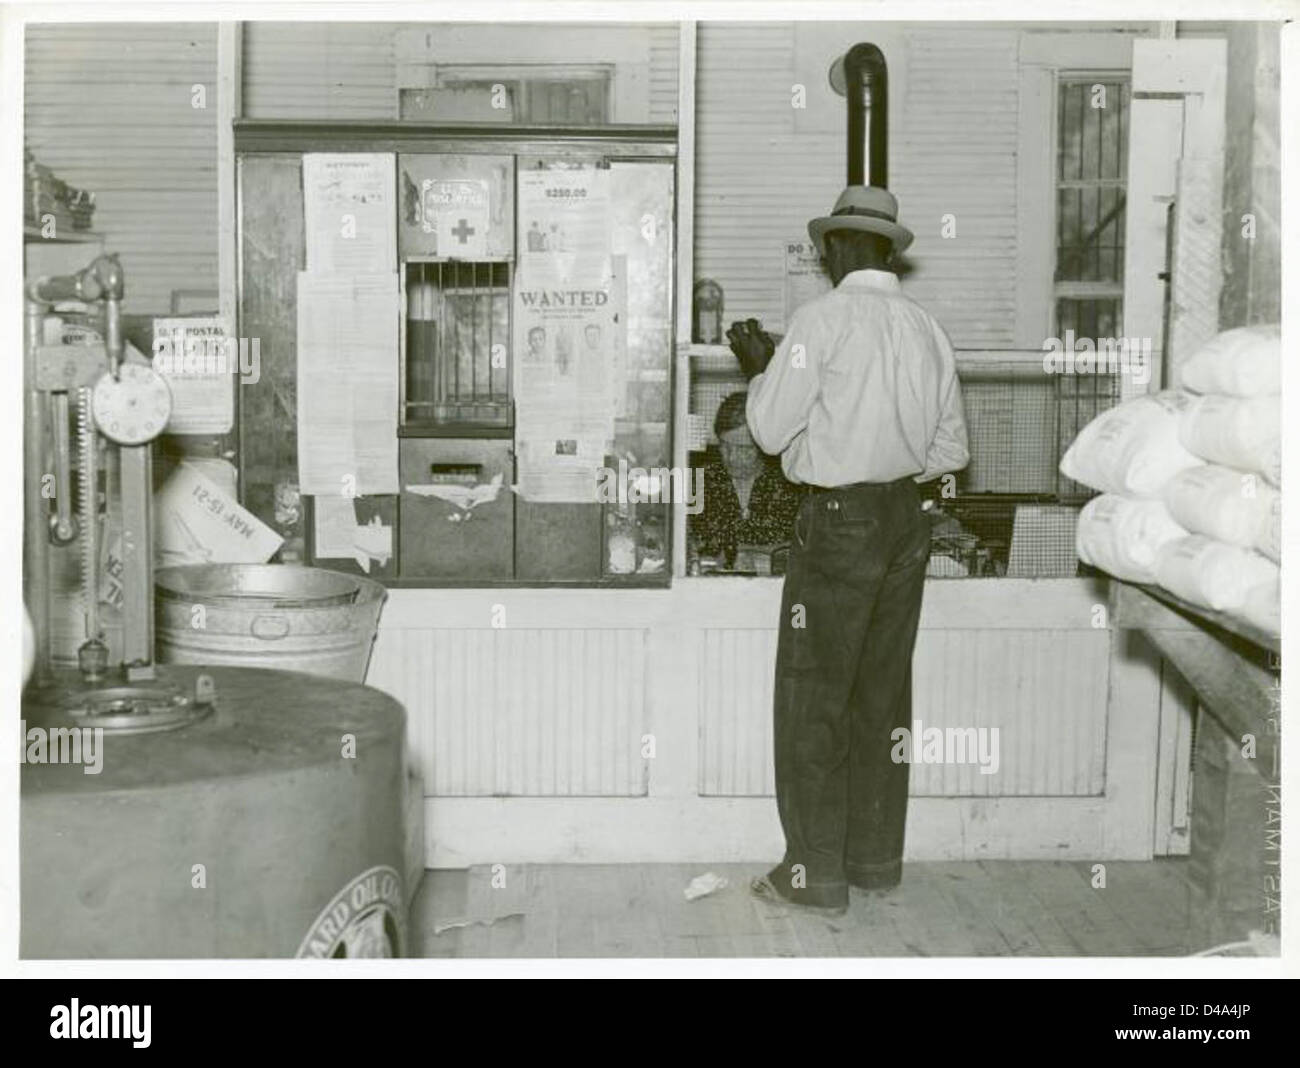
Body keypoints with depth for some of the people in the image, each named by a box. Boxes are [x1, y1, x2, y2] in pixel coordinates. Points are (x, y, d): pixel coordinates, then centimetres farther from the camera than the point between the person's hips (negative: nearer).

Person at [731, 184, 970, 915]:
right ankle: (876, 857, 23)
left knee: (814, 698, 2)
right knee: (883, 693, 14)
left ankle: (816, 873, 6)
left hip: (840, 521, -6)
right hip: (908, 520, 6)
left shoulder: (825, 319, -11)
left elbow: (772, 431, -8)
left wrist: (760, 367, 8)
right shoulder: (928, 328, 7)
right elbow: (952, 451, 9)